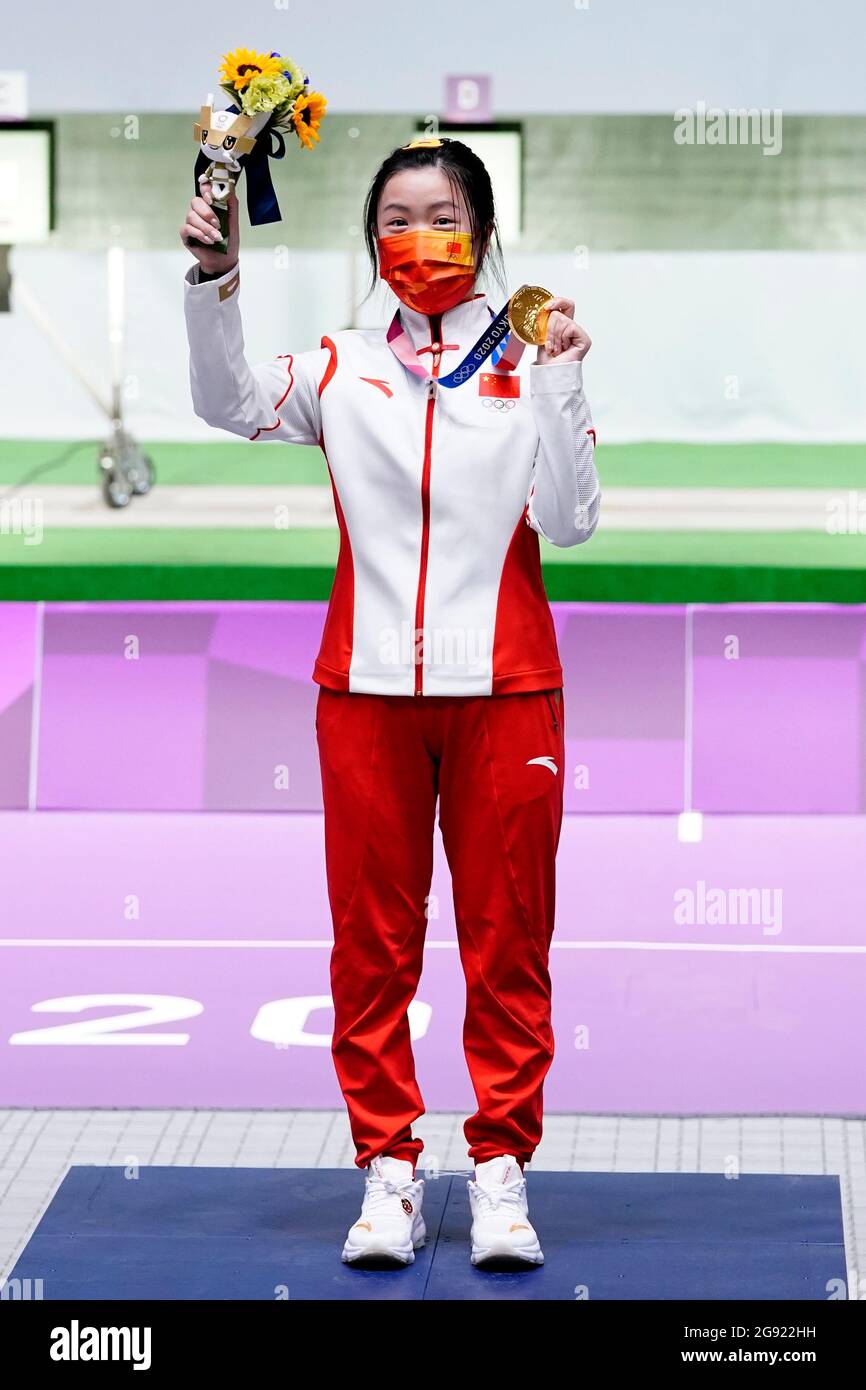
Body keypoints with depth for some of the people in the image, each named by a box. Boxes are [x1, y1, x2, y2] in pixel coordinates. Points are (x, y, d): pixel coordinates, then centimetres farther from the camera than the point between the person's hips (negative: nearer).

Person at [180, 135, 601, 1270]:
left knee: (506, 936, 3)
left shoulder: (528, 364, 3)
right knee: (372, 935, 4)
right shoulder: (343, 369, 8)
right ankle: (389, 1169, 12)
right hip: (367, 685, 1)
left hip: (503, 686, -1)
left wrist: (559, 383, -14)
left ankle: (500, 1171, 11)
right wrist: (214, 281, -21)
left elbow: (569, 521, -5)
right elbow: (229, 404, -9)